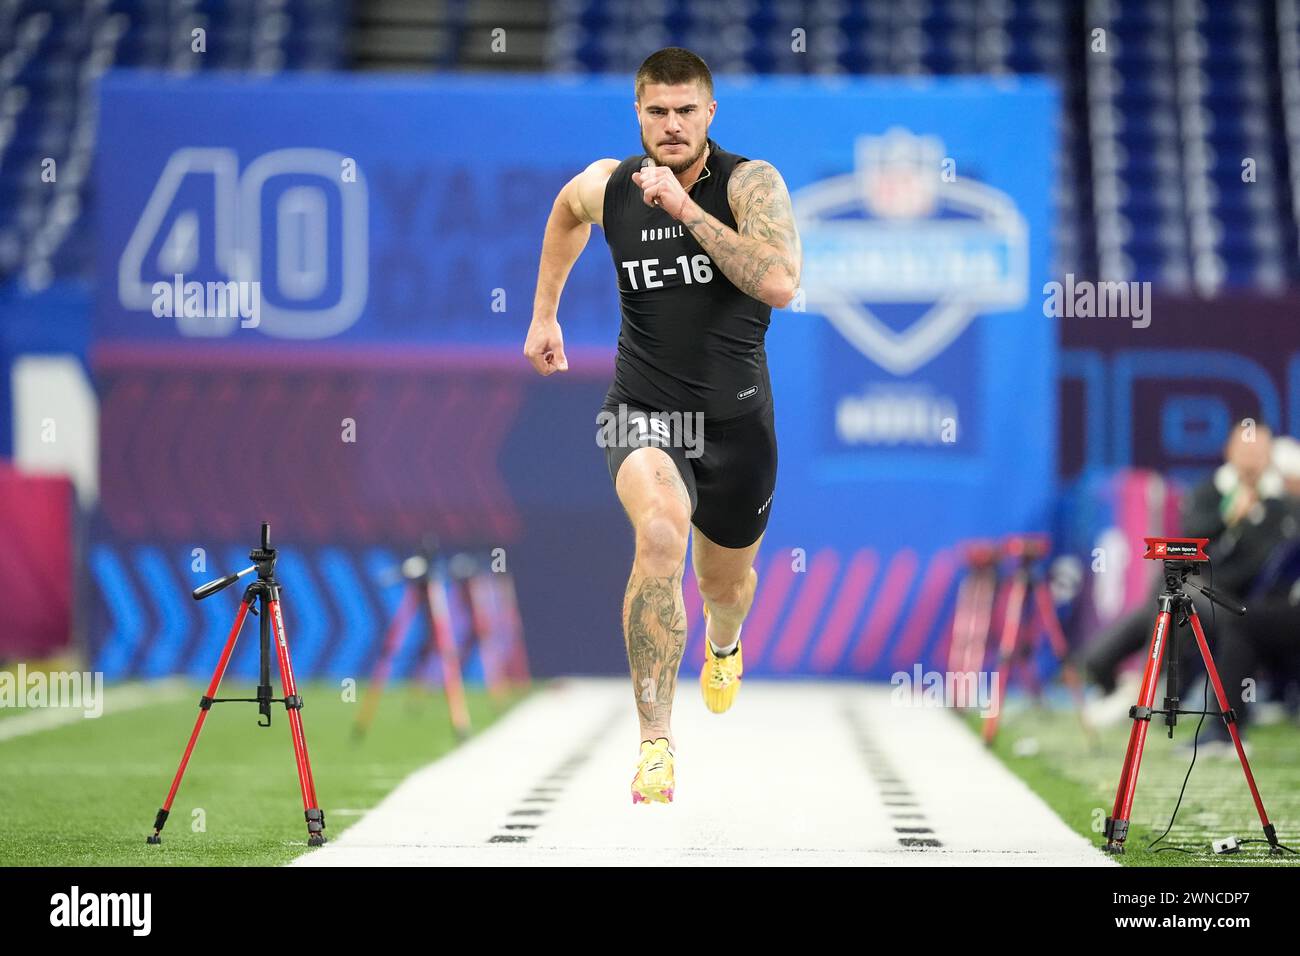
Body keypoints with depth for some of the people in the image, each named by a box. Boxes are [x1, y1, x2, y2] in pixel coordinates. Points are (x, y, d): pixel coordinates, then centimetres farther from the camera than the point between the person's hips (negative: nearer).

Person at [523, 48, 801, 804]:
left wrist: (688, 209, -31)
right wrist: (545, 313, 25)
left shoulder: (749, 182, -14)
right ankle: (656, 741, -30)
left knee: (725, 579, 21)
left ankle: (724, 644, 62)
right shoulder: (605, 187, -4)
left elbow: (780, 285, -31)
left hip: (736, 417, 0)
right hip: (644, 410, 0)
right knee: (660, 533, -31)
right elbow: (566, 213, 23)